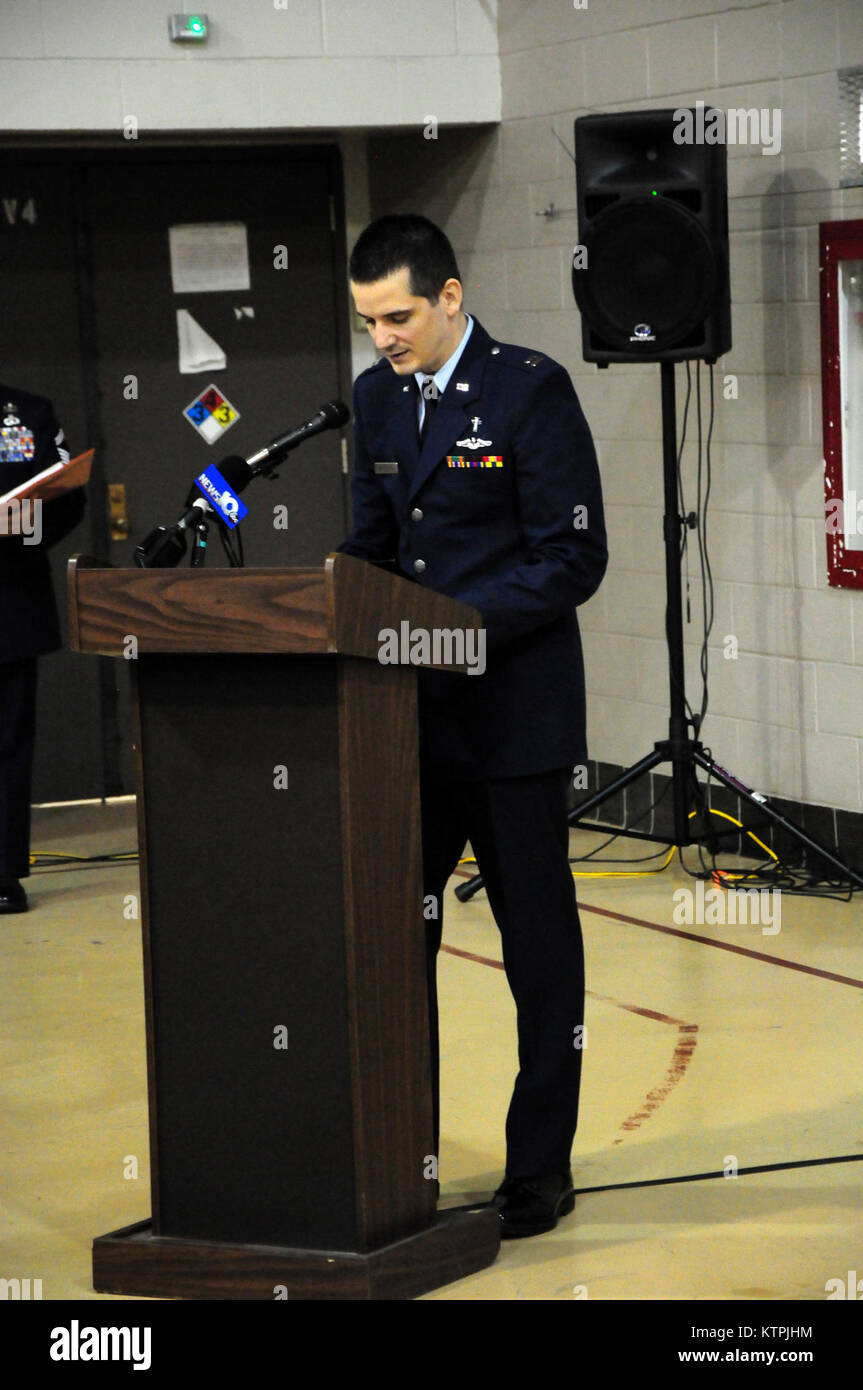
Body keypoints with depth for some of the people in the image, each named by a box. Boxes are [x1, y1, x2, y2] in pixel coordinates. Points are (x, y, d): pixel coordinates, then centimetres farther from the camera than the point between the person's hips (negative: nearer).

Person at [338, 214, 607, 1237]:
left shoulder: (531, 391, -10)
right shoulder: (376, 397, 10)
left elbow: (572, 559, -13)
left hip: (512, 719, -6)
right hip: (410, 714, 6)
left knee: (539, 951, 4)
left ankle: (540, 1169, 14)